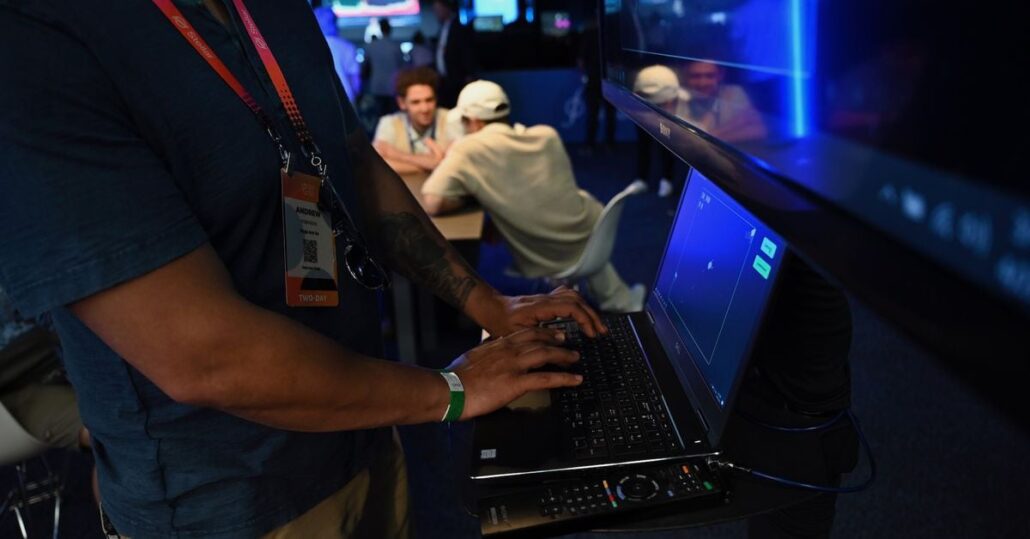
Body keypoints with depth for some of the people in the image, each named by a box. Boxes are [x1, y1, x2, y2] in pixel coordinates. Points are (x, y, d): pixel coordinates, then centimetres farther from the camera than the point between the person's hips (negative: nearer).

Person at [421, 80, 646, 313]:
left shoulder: (467, 150, -15)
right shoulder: (547, 135, -1)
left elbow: (432, 204, -24)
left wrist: (470, 196, -5)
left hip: (544, 262, -3)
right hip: (591, 239, 3)